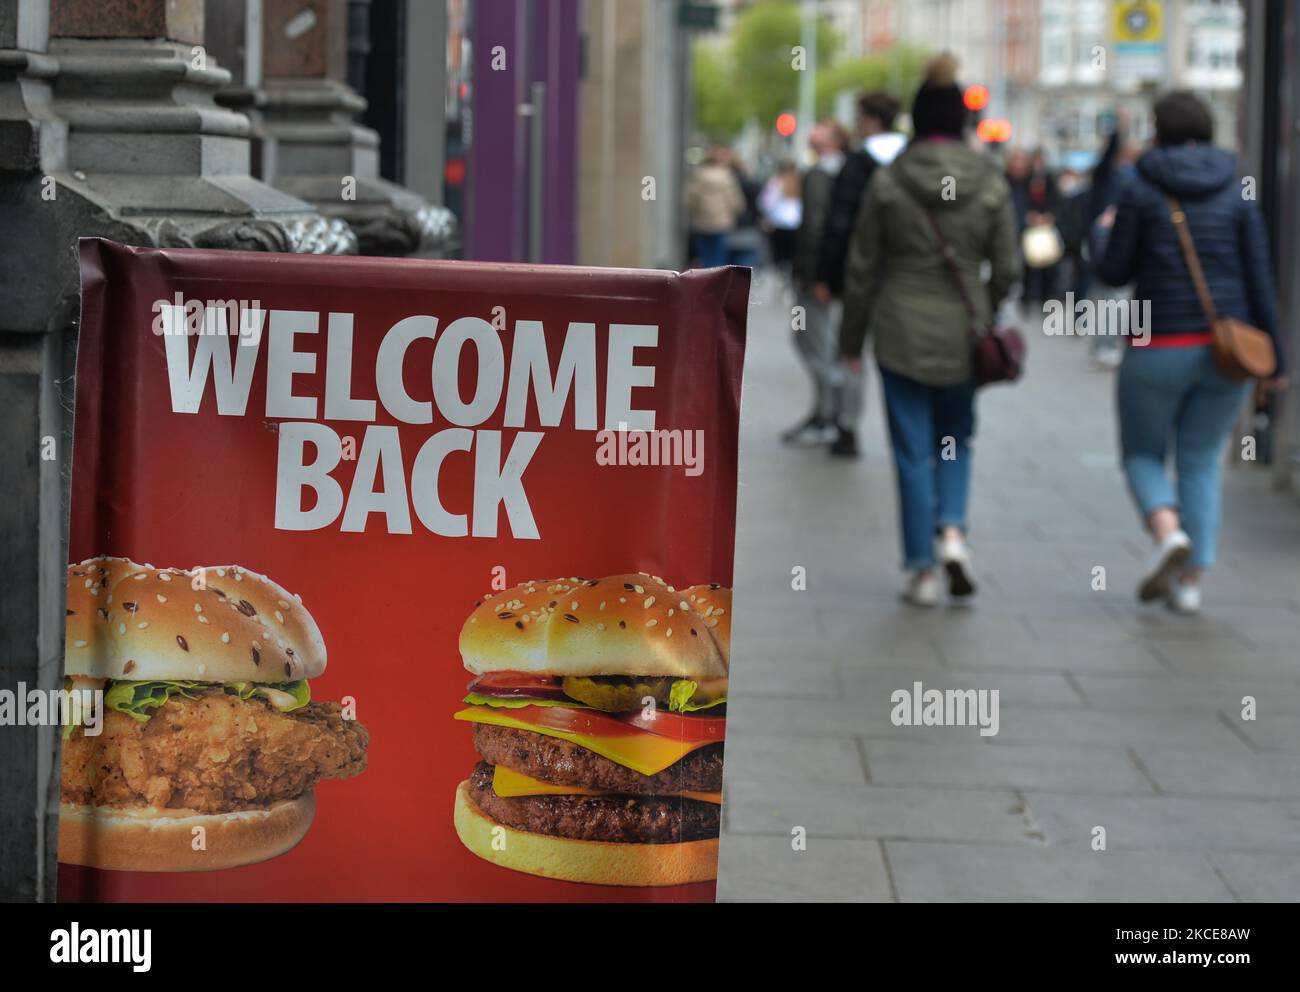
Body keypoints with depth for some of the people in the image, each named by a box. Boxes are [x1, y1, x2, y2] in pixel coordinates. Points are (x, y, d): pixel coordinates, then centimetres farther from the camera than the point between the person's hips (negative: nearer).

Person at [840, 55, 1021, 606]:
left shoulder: (888, 182, -7)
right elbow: (1007, 268, 0)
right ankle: (952, 530, -5)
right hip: (963, 331, 1)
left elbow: (862, 267, -1)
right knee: (956, 438, 19)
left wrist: (851, 338, 9)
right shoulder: (991, 183, -4)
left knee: (914, 452, 5)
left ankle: (922, 571, 6)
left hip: (901, 332, -1)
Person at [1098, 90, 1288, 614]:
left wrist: (1110, 239, 19)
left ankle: (1169, 533, -15)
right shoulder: (1237, 195, 3)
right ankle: (1191, 579, 7)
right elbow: (1259, 282, 1)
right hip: (1226, 349, 3)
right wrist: (1275, 358, 5)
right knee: (1202, 462, 13)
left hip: (1159, 348, -3)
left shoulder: (1142, 191, -4)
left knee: (1142, 454, 13)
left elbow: (1114, 272, -4)